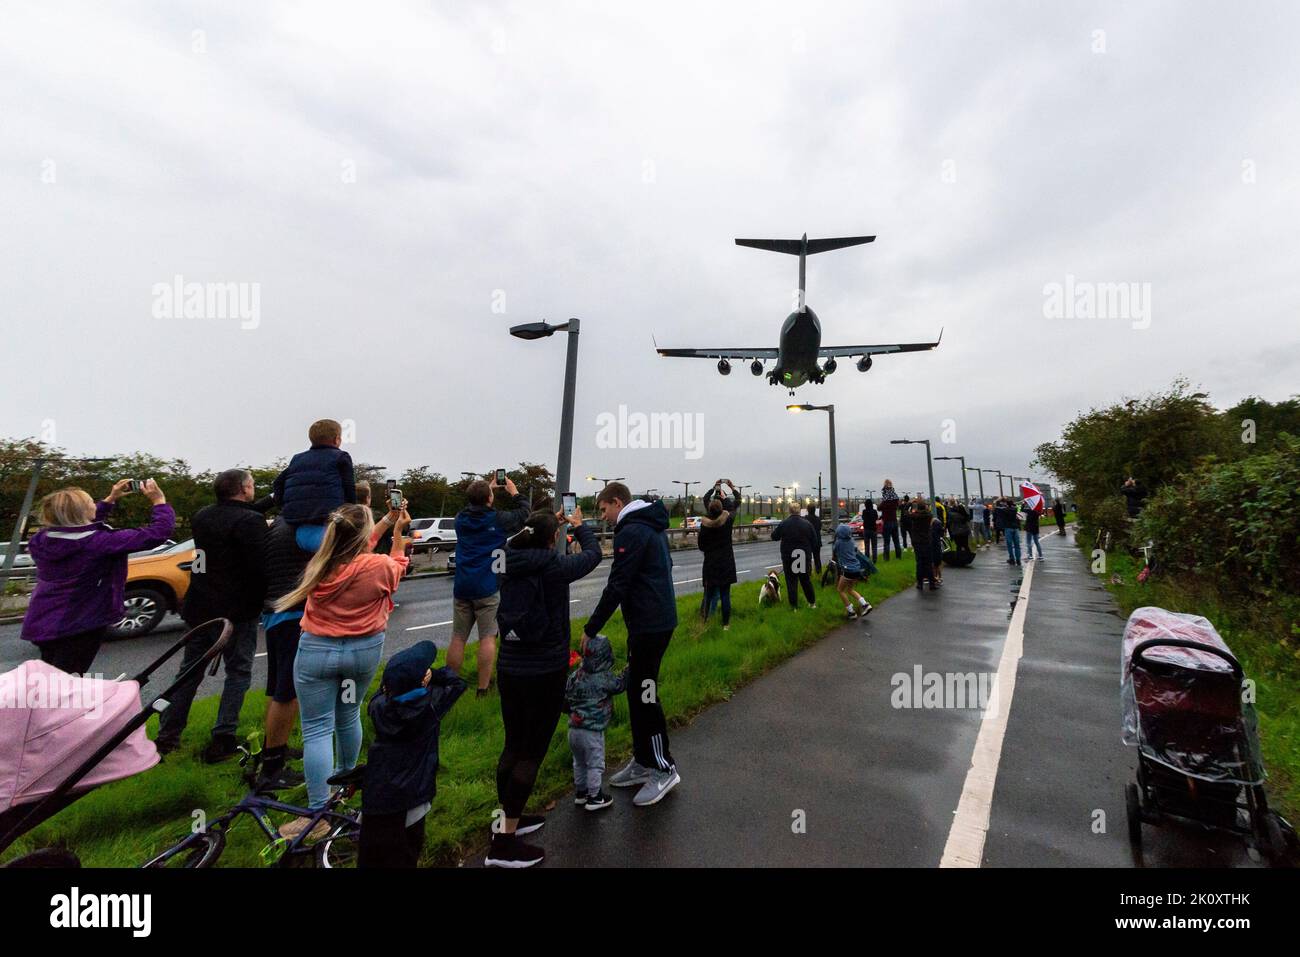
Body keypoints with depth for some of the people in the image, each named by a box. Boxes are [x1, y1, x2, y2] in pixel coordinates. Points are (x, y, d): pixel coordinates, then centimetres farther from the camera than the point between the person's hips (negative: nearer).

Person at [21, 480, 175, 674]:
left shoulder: (41, 540, -3)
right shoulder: (99, 542, -25)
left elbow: (79, 528, 18)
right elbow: (158, 532, -26)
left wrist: (111, 499, 15)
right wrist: (159, 501, -12)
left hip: (41, 624, 7)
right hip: (78, 627, -7)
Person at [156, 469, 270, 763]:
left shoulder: (202, 516, 6)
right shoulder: (251, 521, -19)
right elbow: (259, 567, -22)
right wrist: (259, 602, -7)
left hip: (200, 606, 7)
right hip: (237, 611, -7)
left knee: (190, 670, 19)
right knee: (238, 672, 4)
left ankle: (167, 736, 26)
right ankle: (222, 741, 4)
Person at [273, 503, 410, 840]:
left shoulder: (319, 565, -10)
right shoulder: (380, 566, -19)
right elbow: (396, 567, 6)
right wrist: (398, 532, 10)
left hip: (318, 651, 0)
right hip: (365, 651, 1)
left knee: (317, 729, 5)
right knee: (349, 715, 23)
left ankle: (317, 815, 7)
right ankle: (345, 775, 45)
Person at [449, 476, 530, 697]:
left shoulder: (461, 518, 2)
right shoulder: (497, 520, -10)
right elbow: (523, 512, 6)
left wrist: (486, 491, 27)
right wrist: (514, 492, 20)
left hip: (462, 588, 5)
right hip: (487, 589, -5)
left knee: (458, 638, 11)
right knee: (487, 637, 3)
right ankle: (483, 688, 6)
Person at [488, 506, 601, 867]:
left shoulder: (509, 564, -2)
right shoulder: (554, 567, -17)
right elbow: (593, 553, 1)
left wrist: (552, 524, 29)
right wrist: (579, 526, 19)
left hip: (509, 669, 7)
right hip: (545, 672, -6)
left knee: (513, 746, 20)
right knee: (532, 752, 5)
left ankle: (508, 817, 36)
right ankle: (505, 841, 12)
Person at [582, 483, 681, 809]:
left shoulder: (631, 532, -16)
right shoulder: (653, 528, 15)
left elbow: (616, 586, -20)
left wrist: (591, 629, -13)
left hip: (649, 624, -10)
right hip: (660, 618, 10)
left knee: (644, 694, -1)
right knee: (637, 691, 16)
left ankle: (664, 768, 12)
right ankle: (643, 761, 27)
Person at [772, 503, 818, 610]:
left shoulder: (784, 523, -12)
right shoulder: (807, 523, -4)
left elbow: (774, 536, -2)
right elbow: (814, 542, 1)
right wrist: (811, 552, 14)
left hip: (788, 557, -2)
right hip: (805, 557, 2)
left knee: (791, 581, 5)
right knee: (806, 580, 18)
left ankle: (794, 606, 7)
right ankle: (812, 602, 28)